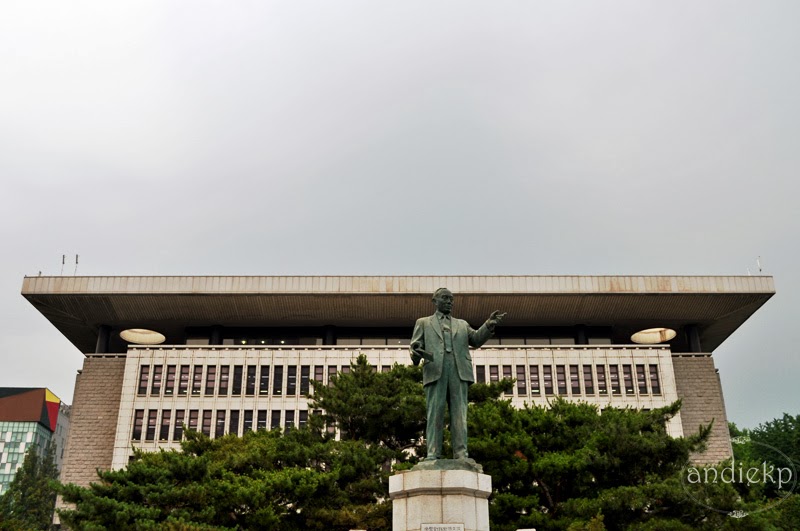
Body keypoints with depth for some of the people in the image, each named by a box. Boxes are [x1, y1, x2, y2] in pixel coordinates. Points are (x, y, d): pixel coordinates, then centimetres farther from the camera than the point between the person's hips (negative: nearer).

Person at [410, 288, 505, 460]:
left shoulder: (462, 324, 29)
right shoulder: (423, 322, 22)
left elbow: (476, 340, 15)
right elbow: (416, 345, 11)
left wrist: (489, 325, -3)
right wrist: (416, 353, -14)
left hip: (459, 371, 2)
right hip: (435, 371, -2)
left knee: (459, 414, -7)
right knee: (435, 413, -9)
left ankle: (461, 455, -12)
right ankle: (433, 454, -11)